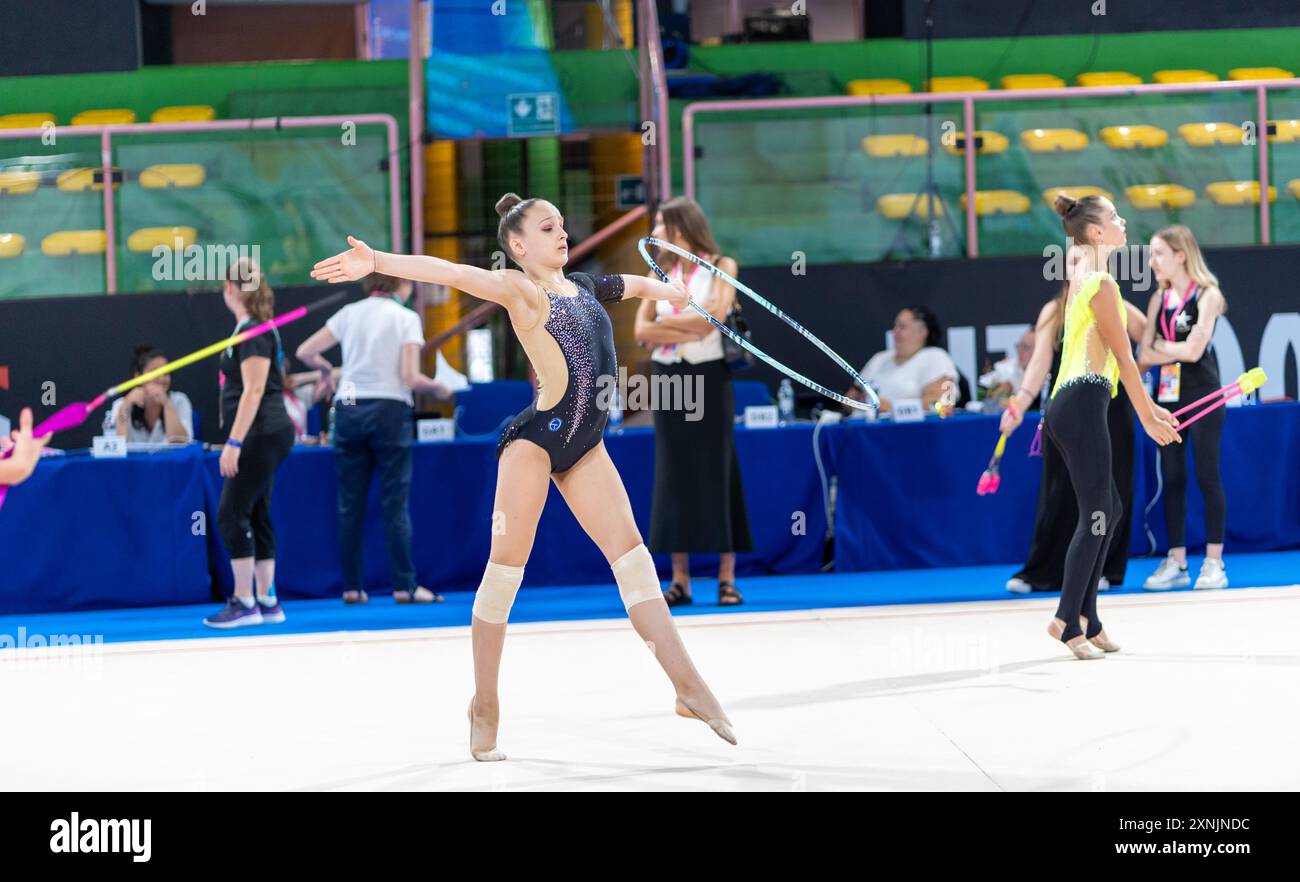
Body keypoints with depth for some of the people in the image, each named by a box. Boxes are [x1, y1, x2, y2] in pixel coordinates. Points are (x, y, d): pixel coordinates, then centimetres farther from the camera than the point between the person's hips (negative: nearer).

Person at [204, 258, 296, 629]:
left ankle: (245, 603, -9)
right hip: (263, 436, 10)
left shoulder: (253, 332, -14)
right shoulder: (255, 328, 15)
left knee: (231, 515, -9)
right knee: (255, 515, 11)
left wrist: (234, 442, -22)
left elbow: (253, 391, -20)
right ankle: (266, 601, 13)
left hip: (261, 435, -10)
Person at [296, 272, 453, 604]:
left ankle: (351, 587, 7)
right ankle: (404, 586, -3)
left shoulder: (349, 314, 9)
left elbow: (305, 352, 9)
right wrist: (437, 388, 7)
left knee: (350, 504, 6)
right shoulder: (406, 318, -2)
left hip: (348, 409, 4)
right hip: (390, 409, -4)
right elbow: (410, 377, -11)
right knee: (395, 503, -2)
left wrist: (326, 369, 27)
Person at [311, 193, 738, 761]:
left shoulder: (585, 286, 14)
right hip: (536, 437, -6)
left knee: (629, 548, 2)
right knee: (508, 559, -5)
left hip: (585, 445, 6)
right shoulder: (519, 289, -7)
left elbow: (633, 284, 35)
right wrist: (377, 261, -36)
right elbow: (449, 272, -22)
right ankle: (484, 706, 1)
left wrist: (668, 291, 56)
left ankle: (687, 683, 1)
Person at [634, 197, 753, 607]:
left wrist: (666, 323, -7)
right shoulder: (662, 273, 11)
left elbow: (715, 316, -15)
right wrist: (691, 327, -14)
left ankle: (727, 579, -1)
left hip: (708, 379, -4)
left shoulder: (721, 266, 1)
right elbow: (642, 330, -1)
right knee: (673, 476, 1)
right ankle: (680, 580, 3)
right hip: (668, 380, 4)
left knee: (716, 473, -3)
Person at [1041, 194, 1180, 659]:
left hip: (1067, 407, 10)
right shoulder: (1101, 283, -11)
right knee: (1095, 517, -6)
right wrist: (1146, 415, 1)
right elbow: (1123, 357, -8)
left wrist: (1148, 406, 25)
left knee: (1108, 509, 15)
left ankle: (1085, 616, 16)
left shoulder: (1082, 277, 19)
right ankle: (1068, 622, -6)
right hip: (1083, 404, -10)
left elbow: (1113, 359, 23)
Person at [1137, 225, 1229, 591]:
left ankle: (1214, 563, 2)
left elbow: (1193, 350, -17)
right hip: (1167, 395, 6)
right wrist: (1178, 351, -10)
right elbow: (1146, 352, 2)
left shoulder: (1207, 295, -7)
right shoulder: (1158, 299, 10)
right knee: (1172, 478, 6)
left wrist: (1161, 346, -2)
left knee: (1208, 476, -2)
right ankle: (1176, 562, 11)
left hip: (1202, 395, -6)